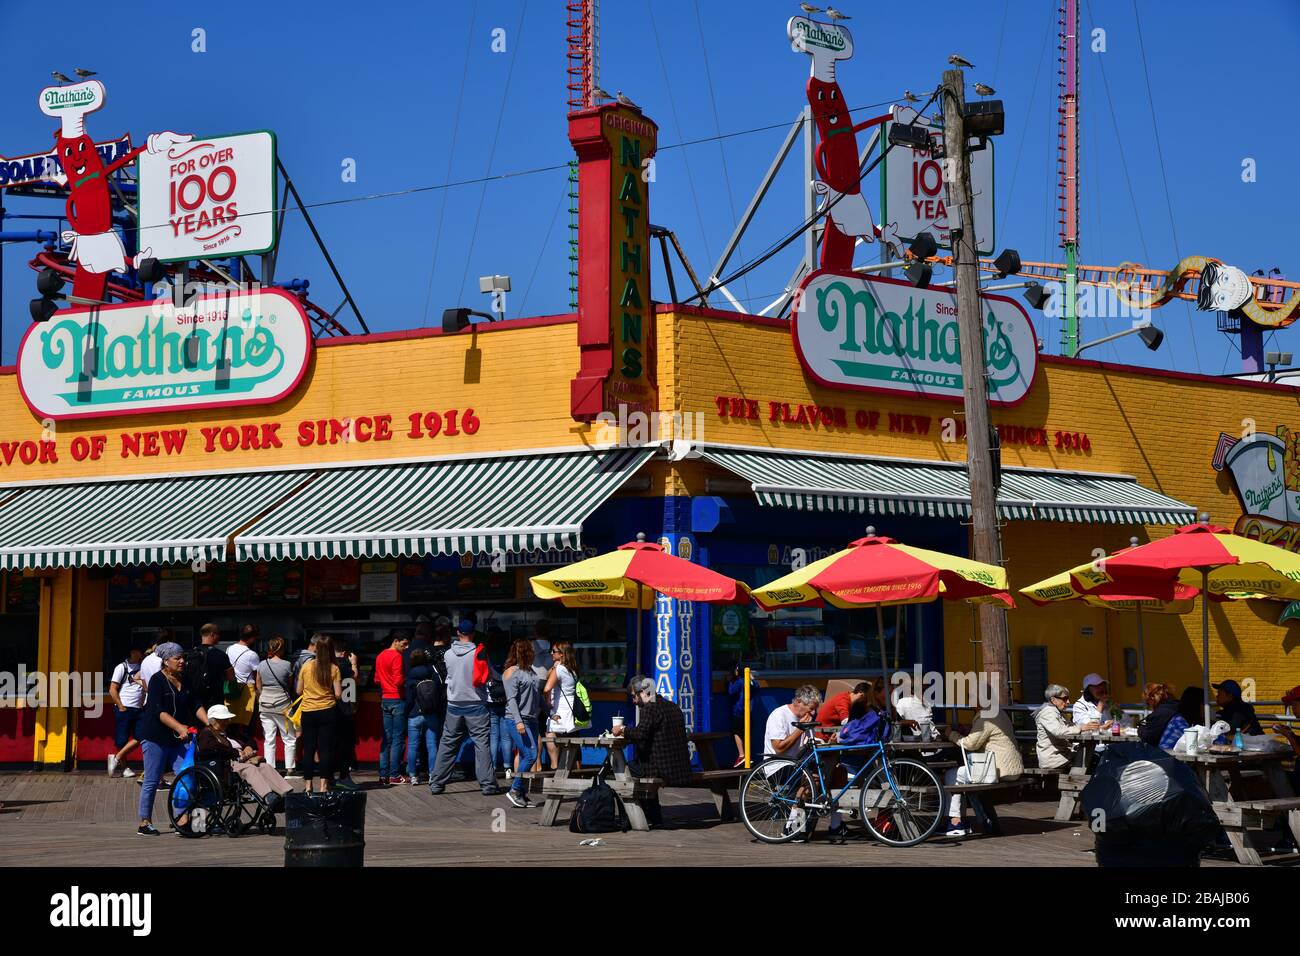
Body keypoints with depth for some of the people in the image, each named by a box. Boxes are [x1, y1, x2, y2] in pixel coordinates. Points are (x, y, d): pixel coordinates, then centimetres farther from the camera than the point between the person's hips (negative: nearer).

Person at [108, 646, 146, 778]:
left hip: (139, 709, 5)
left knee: (139, 738, -7)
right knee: (122, 740, 0)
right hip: (124, 709, -5)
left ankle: (116, 758, 2)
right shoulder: (122, 667, -1)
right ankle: (124, 768, 11)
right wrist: (121, 707, -10)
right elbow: (112, 690, -5)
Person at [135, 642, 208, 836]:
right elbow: (158, 711, -17)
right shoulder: (157, 680, -8)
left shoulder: (185, 681, 12)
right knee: (152, 781, -2)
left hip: (177, 739, 6)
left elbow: (196, 705, 7)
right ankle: (145, 823, 5)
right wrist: (179, 727, -27)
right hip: (155, 736, -6)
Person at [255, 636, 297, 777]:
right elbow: (290, 685, 1)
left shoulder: (262, 665, 0)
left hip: (265, 706, 3)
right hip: (282, 704, -3)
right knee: (289, 738, 8)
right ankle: (289, 768, 7)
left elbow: (258, 686, 10)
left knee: (268, 739, 7)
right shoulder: (286, 665, -10)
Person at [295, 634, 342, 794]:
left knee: (308, 749, 9)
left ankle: (308, 785, 10)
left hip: (308, 713, 1)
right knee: (325, 749, 2)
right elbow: (338, 694, -8)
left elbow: (299, 691, 3)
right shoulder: (334, 668, -6)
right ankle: (323, 785, -3)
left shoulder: (306, 667, -5)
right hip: (327, 711, -1)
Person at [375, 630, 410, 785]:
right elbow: (398, 681, -21)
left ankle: (383, 775, 10)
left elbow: (377, 679, 19)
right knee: (398, 738, -4)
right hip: (397, 699, -8)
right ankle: (394, 775, -4)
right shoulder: (397, 657, -14)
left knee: (387, 738, 10)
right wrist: (408, 680, -5)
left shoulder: (380, 656, 12)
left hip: (385, 699, 8)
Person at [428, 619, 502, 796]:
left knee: (448, 744, 10)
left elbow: (448, 675, 10)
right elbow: (489, 674, -5)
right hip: (475, 705, -3)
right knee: (482, 743, -1)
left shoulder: (448, 654, -1)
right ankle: (488, 784, -4)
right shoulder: (479, 653, -11)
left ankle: (436, 783, 13)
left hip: (454, 705, 3)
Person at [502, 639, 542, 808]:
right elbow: (511, 699, -15)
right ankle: (514, 791, -6)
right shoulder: (511, 672, -8)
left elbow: (538, 695, 24)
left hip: (532, 720, 9)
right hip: (517, 721, -9)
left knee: (526, 758, 7)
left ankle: (523, 794, 11)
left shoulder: (530, 671, 18)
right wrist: (518, 721, -23)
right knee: (530, 755, -15)